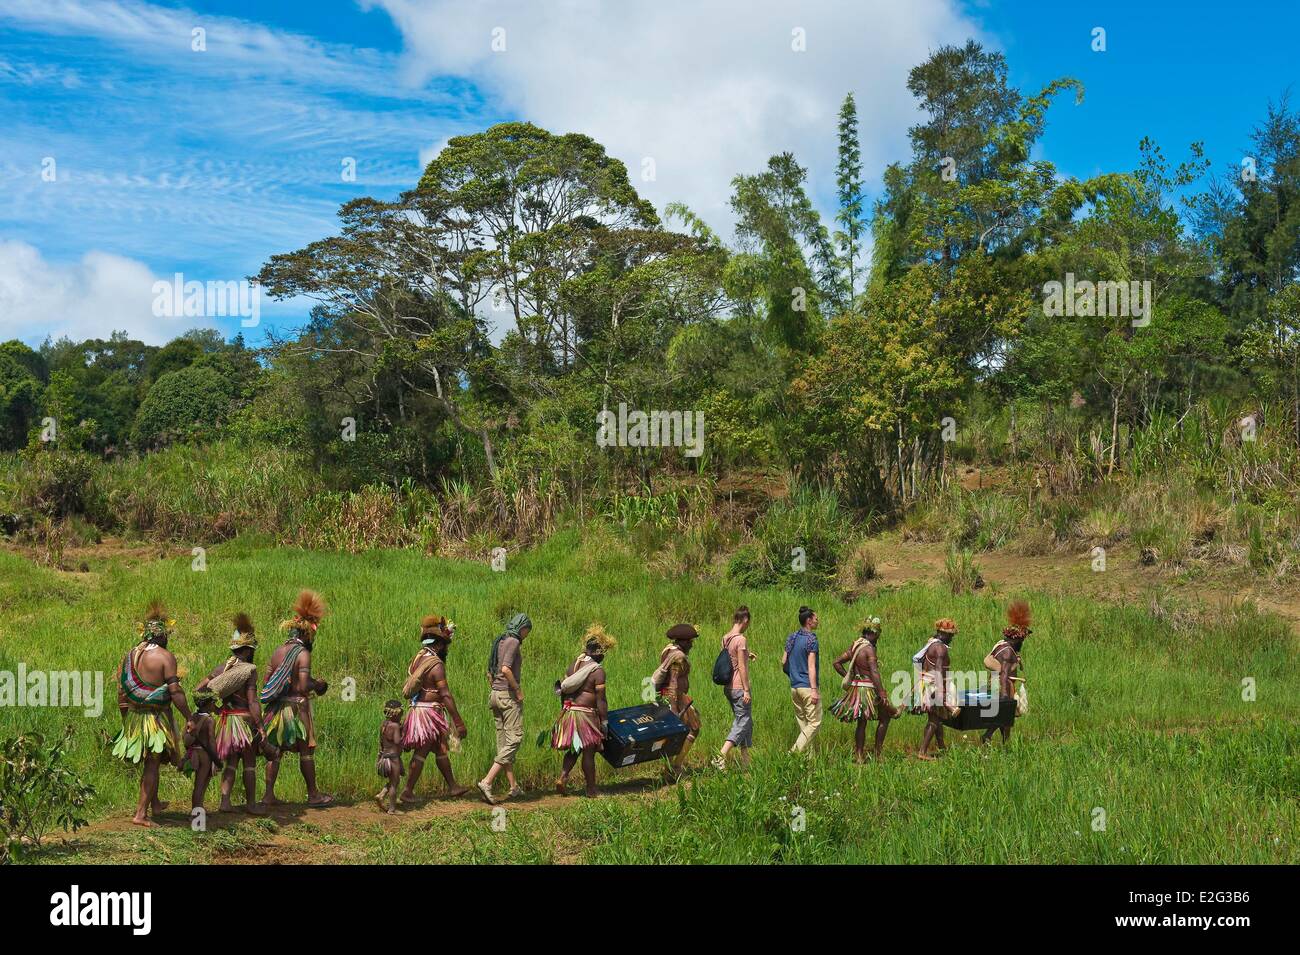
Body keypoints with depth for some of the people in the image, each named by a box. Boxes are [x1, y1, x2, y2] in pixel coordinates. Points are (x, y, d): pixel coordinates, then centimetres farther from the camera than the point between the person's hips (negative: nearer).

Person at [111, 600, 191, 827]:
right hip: (156, 717, -6)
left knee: (150, 761, 21)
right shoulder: (165, 656, -13)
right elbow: (175, 691, -18)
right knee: (152, 764, 0)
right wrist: (189, 717, -12)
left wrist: (124, 715, 20)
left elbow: (121, 688, 10)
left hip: (134, 715, 6)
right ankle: (141, 813, -2)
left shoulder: (130, 654, 6)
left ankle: (155, 803, 34)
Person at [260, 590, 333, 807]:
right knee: (306, 751, 5)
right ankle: (313, 795, 13)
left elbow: (265, 684, 9)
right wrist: (317, 685, -3)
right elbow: (304, 686, -22)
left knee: (275, 750, 10)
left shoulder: (277, 651, 8)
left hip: (277, 707, 6)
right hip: (297, 706, -6)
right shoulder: (303, 654, -14)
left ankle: (268, 795, 9)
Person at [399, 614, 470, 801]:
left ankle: (452, 786, 25)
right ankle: (408, 791, 3)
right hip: (430, 713, -9)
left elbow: (405, 689, 13)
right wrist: (458, 722, -18)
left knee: (442, 749, 17)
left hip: (417, 709, 9)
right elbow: (446, 696, -20)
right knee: (421, 753, -1)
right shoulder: (436, 665, -17)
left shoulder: (417, 659, 10)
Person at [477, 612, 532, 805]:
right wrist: (518, 690, -15)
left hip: (495, 694, 9)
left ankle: (514, 787, 16)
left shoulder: (499, 642, 16)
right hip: (509, 695, -9)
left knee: (503, 741, 10)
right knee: (514, 739, -8)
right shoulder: (513, 641, -11)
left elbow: (489, 673, 20)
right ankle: (487, 781, -18)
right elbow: (506, 669, -23)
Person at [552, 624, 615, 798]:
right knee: (588, 752, 3)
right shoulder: (598, 671, -11)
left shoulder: (574, 664, 10)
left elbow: (563, 689, 13)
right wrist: (604, 721, -7)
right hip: (585, 714, -7)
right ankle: (591, 790, 10)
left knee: (574, 749, 19)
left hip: (568, 711, 7)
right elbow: (600, 700, -13)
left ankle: (562, 777, 2)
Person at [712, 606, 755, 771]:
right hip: (739, 688, -9)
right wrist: (746, 690, -16)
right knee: (742, 723, -6)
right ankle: (720, 757, -17)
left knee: (744, 721, 17)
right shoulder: (741, 640, -16)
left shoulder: (725, 639, 9)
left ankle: (745, 759, 21)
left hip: (728, 687, 9)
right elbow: (742, 667, -18)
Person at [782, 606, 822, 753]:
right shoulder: (811, 639, -12)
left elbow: (784, 662, 13)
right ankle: (796, 751, -12)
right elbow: (811, 666, -17)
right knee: (814, 722, -3)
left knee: (802, 722, 12)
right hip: (808, 687, -8)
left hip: (794, 687, 8)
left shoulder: (791, 638, 10)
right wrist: (814, 689, -18)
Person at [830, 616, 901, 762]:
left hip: (855, 689, 7)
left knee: (861, 723, 14)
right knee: (885, 718, 11)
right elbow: (874, 673, -24)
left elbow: (836, 662, 13)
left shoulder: (854, 646, 8)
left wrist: (848, 677, 15)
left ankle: (859, 757, 15)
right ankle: (878, 753, 13)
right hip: (869, 689, -7)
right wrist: (882, 694, -23)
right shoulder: (869, 649, -17)